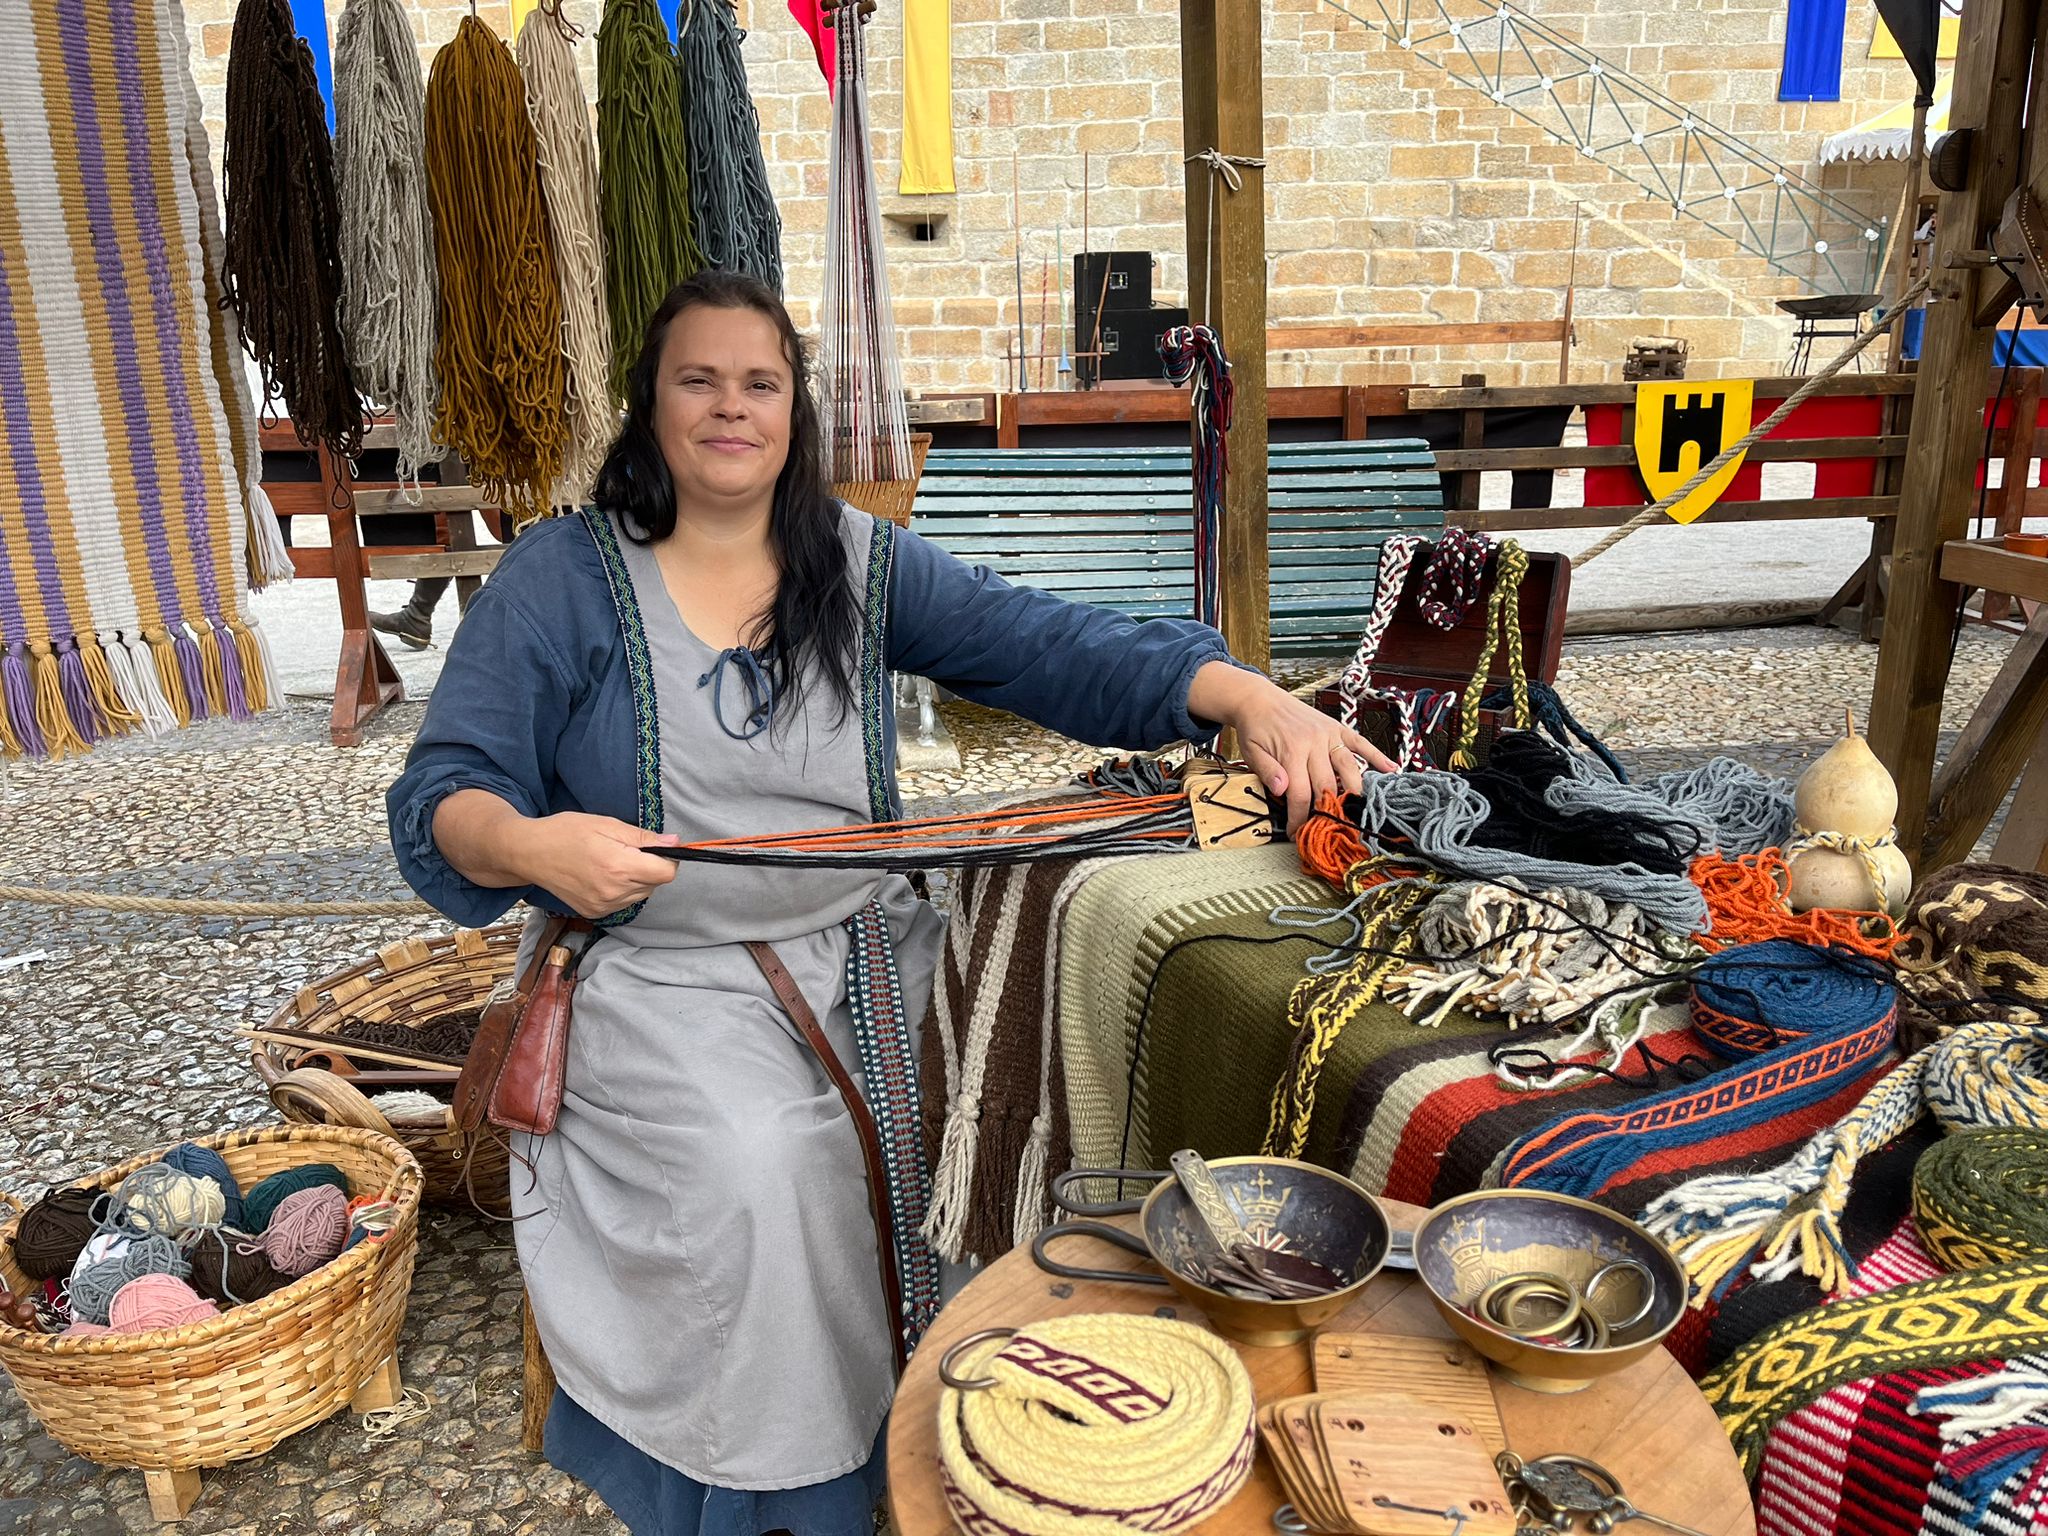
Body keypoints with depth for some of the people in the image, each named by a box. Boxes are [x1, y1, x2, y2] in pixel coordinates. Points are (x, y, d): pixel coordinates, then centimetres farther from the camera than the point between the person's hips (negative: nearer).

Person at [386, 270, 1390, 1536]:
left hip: (866, 952, 3)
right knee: (756, 1163, -25)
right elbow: (443, 793, -5)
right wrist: (527, 842, -29)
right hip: (665, 976, -2)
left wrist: (1247, 693, -22)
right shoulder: (561, 579, 0)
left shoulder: (863, 562, 5)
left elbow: (1043, 645, -7)